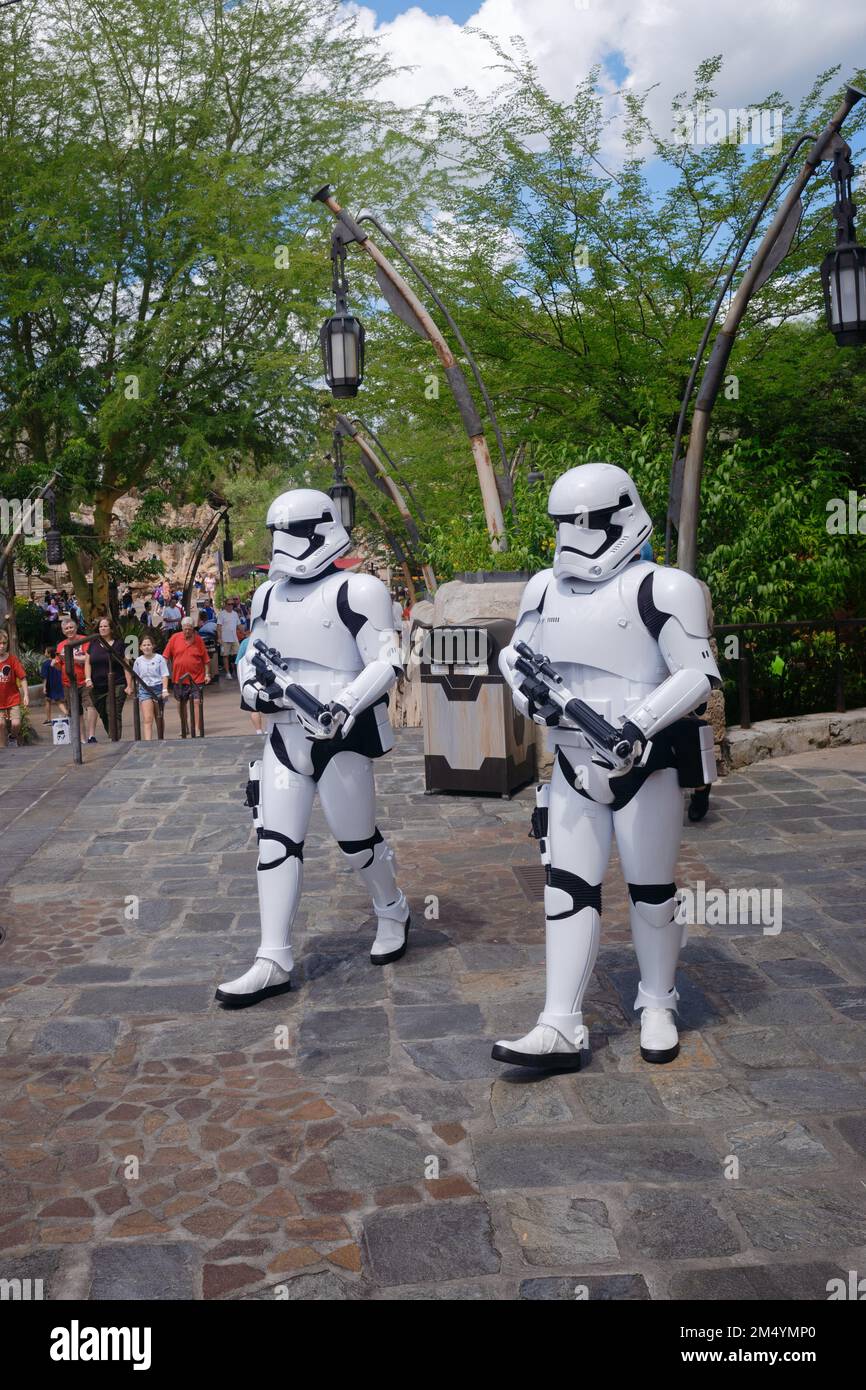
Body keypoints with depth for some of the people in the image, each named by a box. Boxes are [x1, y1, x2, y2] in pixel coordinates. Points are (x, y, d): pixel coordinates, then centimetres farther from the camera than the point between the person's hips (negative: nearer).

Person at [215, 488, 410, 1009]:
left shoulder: (356, 592, -10)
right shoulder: (269, 595, 12)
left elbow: (387, 662, -14)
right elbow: (252, 654, 22)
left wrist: (347, 707, -26)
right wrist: (252, 686, 0)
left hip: (340, 735, -6)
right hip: (286, 733, 6)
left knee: (357, 839, 7)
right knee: (276, 842, 2)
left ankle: (394, 914, 36)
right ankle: (274, 961, 6)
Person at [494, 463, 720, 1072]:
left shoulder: (662, 589, -12)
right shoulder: (545, 588, 7)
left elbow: (699, 674, -15)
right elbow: (515, 654, 17)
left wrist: (638, 724, -25)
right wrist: (530, 690, -4)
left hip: (646, 764, -5)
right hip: (574, 765, 5)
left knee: (652, 891, 9)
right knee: (568, 889, 2)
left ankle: (659, 1007, 31)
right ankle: (562, 1029, 7)